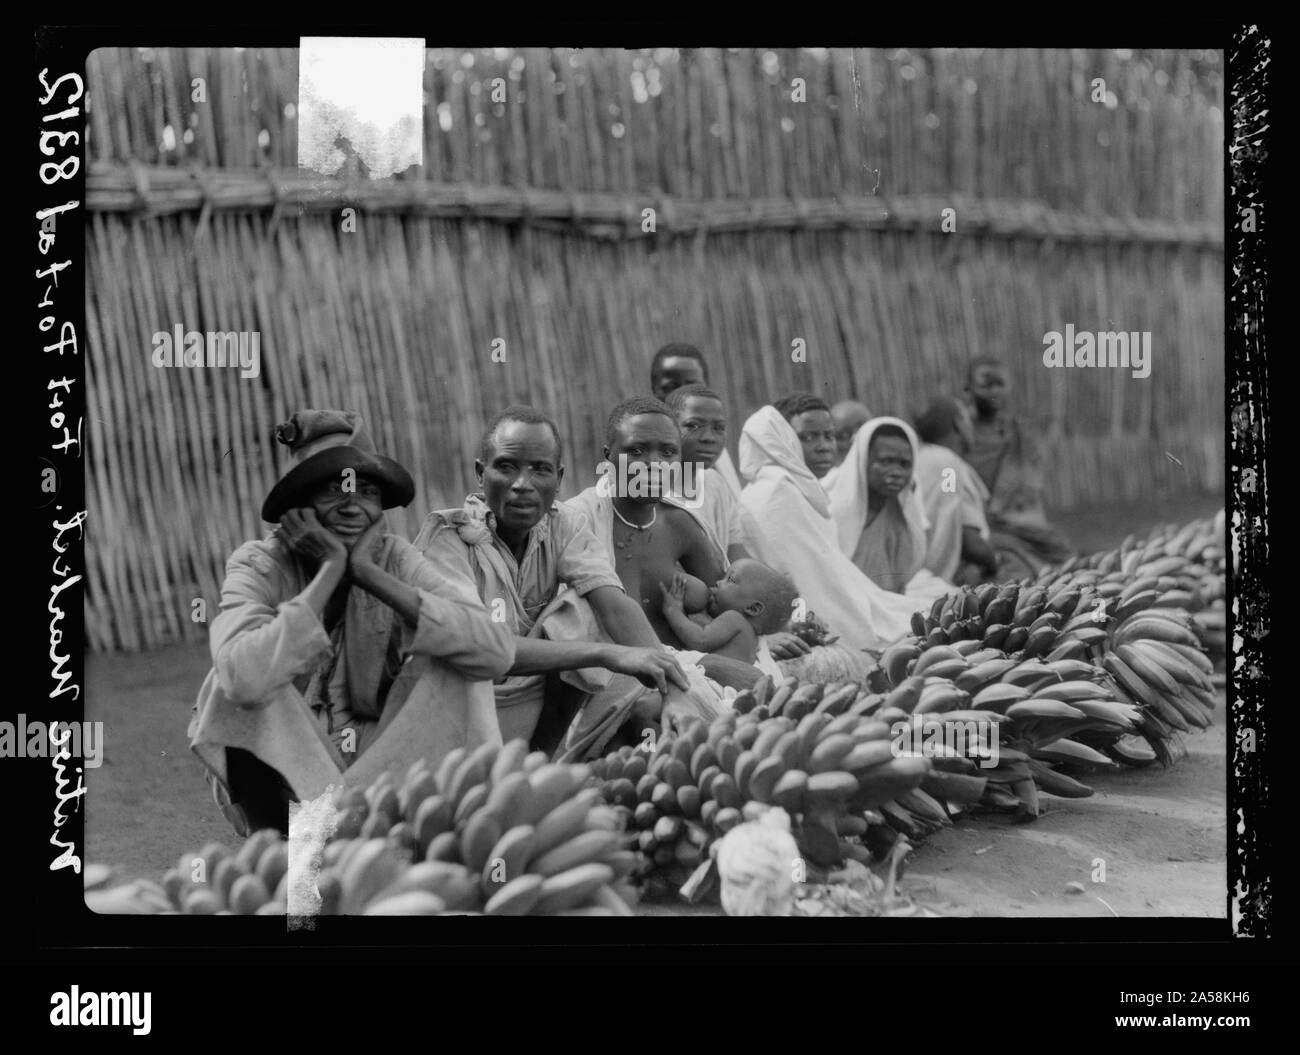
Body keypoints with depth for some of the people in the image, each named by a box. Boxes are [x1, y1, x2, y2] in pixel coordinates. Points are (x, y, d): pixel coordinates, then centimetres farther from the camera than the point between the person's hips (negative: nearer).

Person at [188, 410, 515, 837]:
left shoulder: (395, 559, -9)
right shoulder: (259, 566, -15)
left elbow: (496, 653, -26)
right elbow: (244, 677, -38)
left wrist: (367, 573, -27)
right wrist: (330, 571, -30)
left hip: (381, 759, 2)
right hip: (276, 775, -2)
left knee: (452, 665, -17)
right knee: (244, 689, -28)